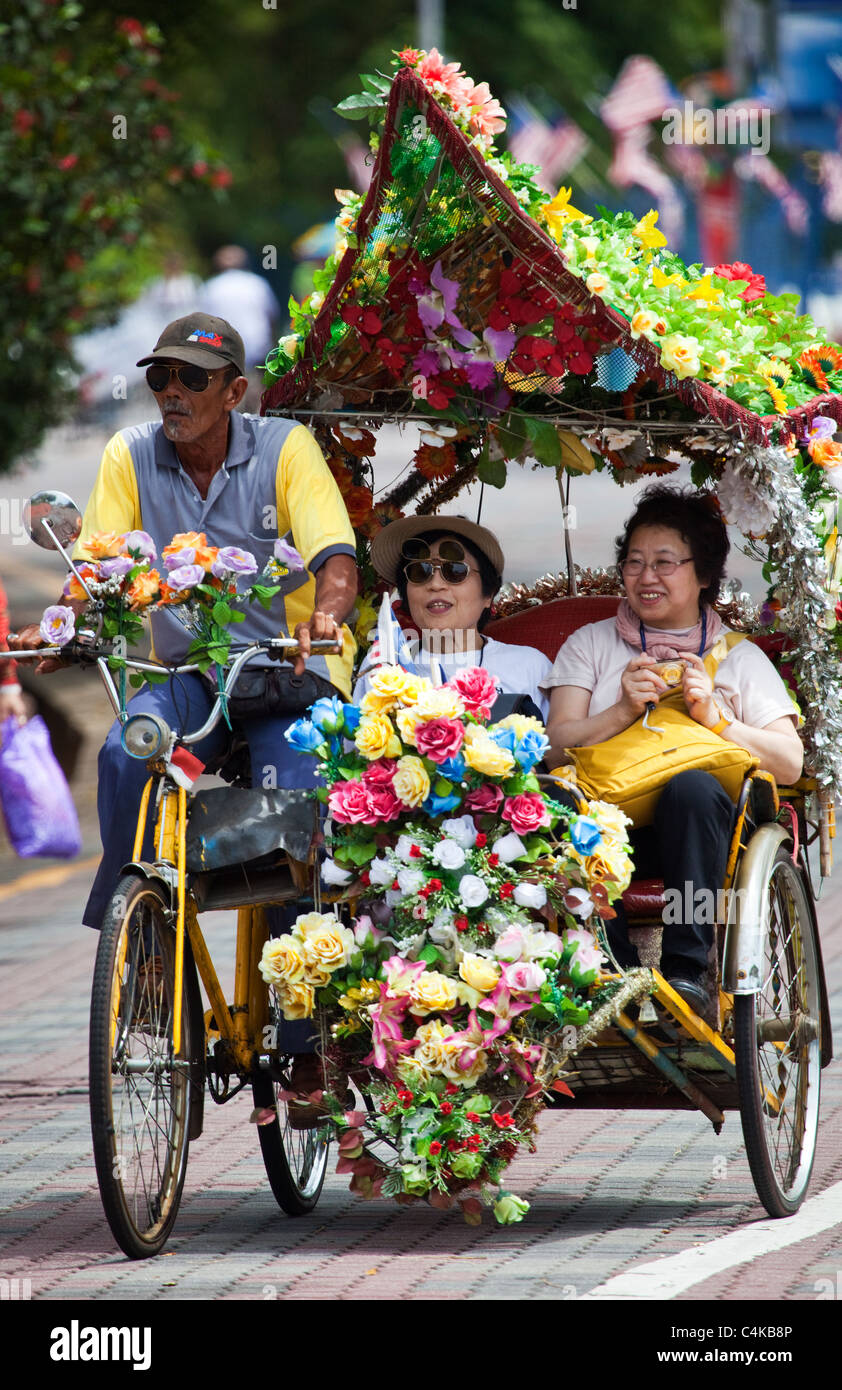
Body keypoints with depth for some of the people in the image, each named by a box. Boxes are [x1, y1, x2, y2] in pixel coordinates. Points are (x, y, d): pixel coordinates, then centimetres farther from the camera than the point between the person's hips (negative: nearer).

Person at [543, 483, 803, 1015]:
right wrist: (623, 710, -9)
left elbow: (789, 763, 6)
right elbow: (556, 747, 7)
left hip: (695, 831, 0)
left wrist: (713, 717, -7)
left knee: (692, 786, -37)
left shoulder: (740, 657, 19)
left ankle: (686, 968, -29)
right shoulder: (591, 644, 21)